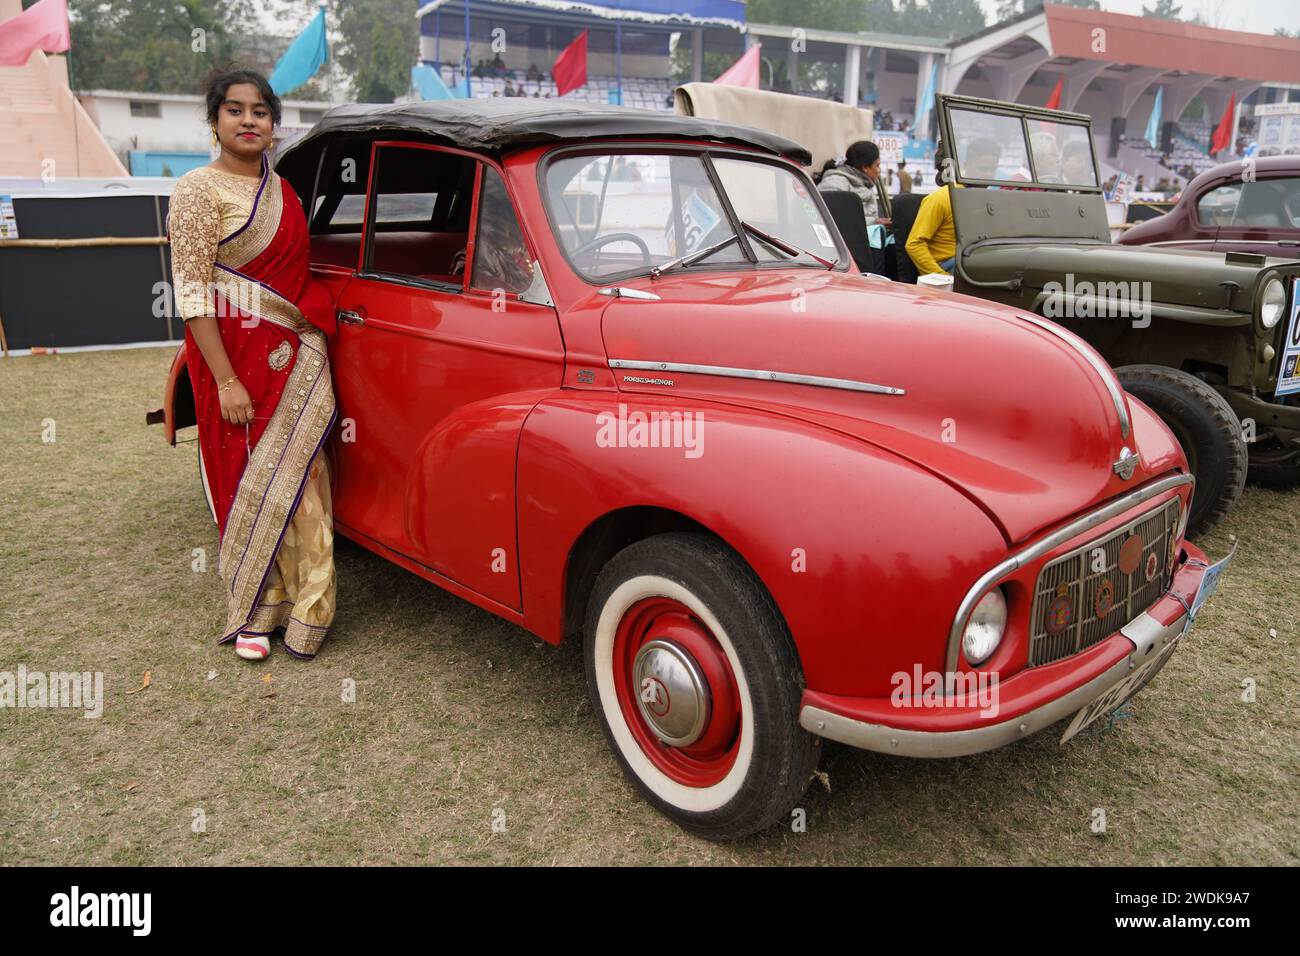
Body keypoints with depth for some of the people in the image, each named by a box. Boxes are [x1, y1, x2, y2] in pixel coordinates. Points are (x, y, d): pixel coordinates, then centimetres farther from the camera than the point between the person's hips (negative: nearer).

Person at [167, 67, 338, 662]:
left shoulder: (282, 189, 12)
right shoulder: (200, 190, -8)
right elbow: (192, 293, -13)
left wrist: (319, 337, 11)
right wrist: (227, 382, -18)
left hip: (299, 355, 6)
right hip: (238, 356, -5)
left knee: (298, 478, 5)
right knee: (252, 478, 3)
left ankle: (301, 604, 17)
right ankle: (253, 613, 18)